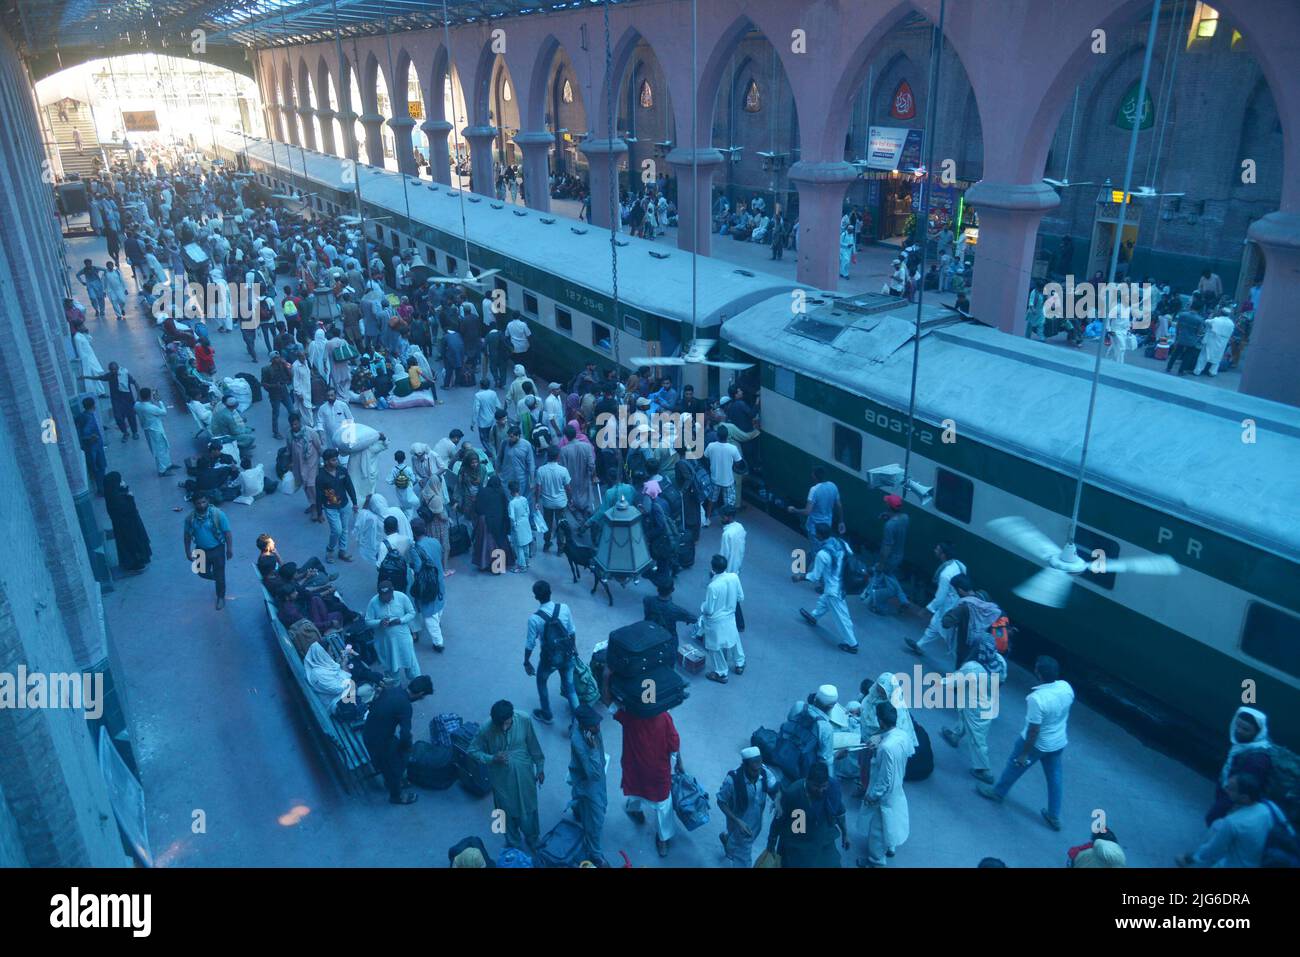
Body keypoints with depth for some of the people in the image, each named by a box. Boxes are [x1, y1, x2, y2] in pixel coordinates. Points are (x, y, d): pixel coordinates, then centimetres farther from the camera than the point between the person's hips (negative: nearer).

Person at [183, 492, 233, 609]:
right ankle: (218, 578, 49)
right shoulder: (190, 518, -13)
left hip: (217, 549, -3)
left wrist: (229, 549, -12)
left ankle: (221, 597, 30)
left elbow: (227, 532, -14)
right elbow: (187, 535, 1)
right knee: (202, 573, 17)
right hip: (201, 550, 3)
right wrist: (188, 552, 4)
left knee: (219, 574, 7)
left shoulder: (218, 514, -23)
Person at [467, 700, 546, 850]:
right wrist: (492, 758, -26)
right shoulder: (486, 730, -27)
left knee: (529, 810, 21)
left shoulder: (524, 720, -23)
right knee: (508, 813, 20)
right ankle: (514, 845, 47)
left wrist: (540, 767, 3)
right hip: (502, 779, -1)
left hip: (524, 775, 1)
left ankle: (532, 841, 50)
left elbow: (533, 745, -7)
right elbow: (473, 751, -11)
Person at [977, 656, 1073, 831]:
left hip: (1037, 744, -6)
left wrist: (1024, 754, -14)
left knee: (1014, 766, 20)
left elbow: (1033, 731, -27)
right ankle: (1054, 817, 37)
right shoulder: (1066, 687, -16)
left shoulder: (1037, 698, -37)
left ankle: (997, 792, 43)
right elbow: (1066, 716, 3)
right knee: (1054, 777, 23)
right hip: (1059, 742, 6)